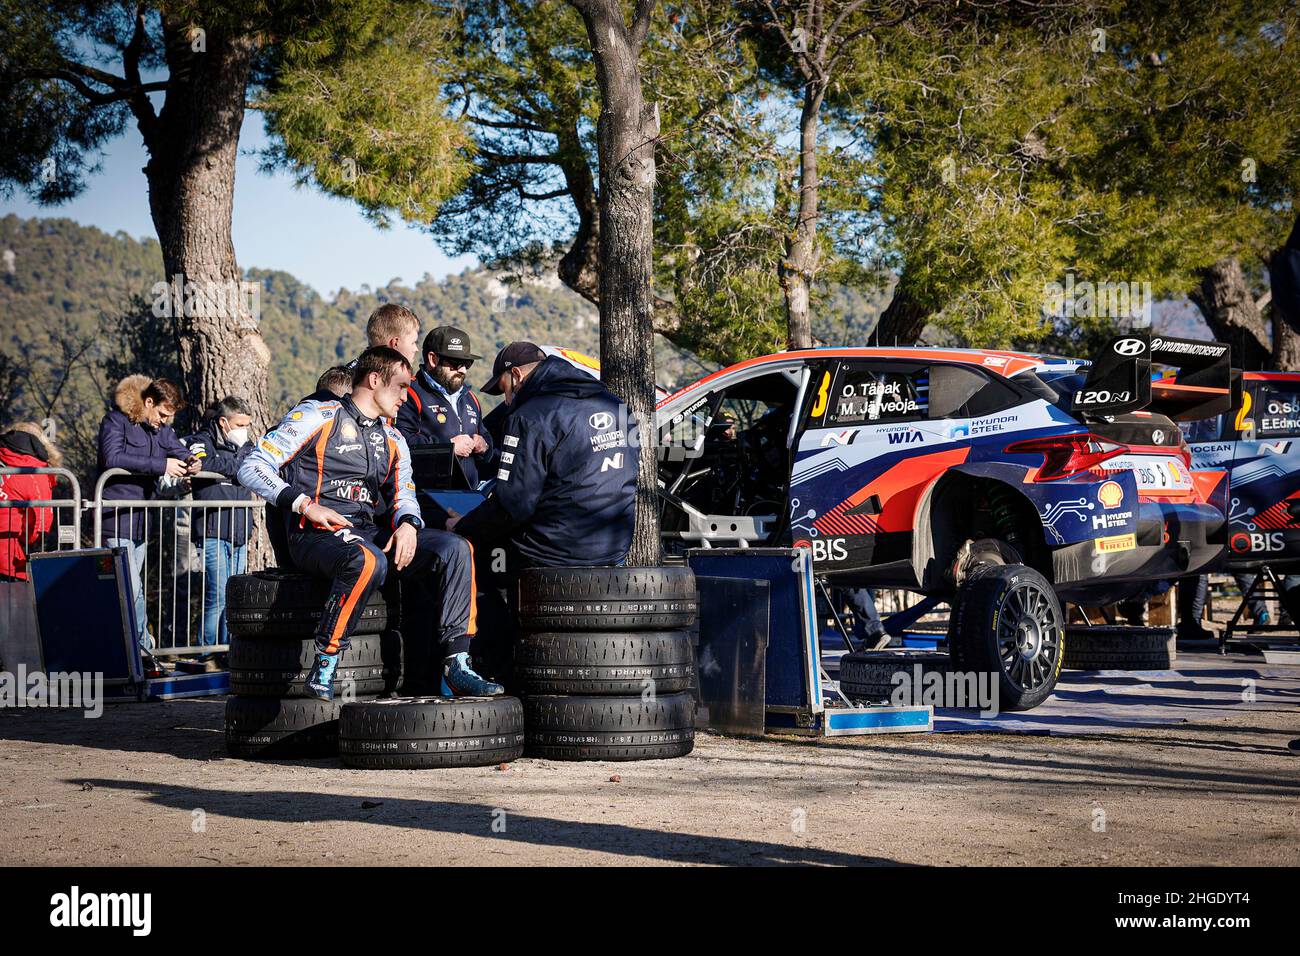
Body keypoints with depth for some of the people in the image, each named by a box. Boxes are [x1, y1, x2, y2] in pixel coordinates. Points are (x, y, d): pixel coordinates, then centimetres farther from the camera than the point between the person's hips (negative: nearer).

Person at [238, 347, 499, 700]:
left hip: (373, 533, 6)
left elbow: (403, 495, 12)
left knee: (455, 548, -16)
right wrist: (305, 505, -14)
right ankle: (324, 665, -29)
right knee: (368, 561, -40)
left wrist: (408, 524, -13)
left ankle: (456, 665, -21)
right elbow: (252, 468, -3)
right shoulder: (317, 417, 3)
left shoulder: (394, 441, 24)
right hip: (317, 535, -6)